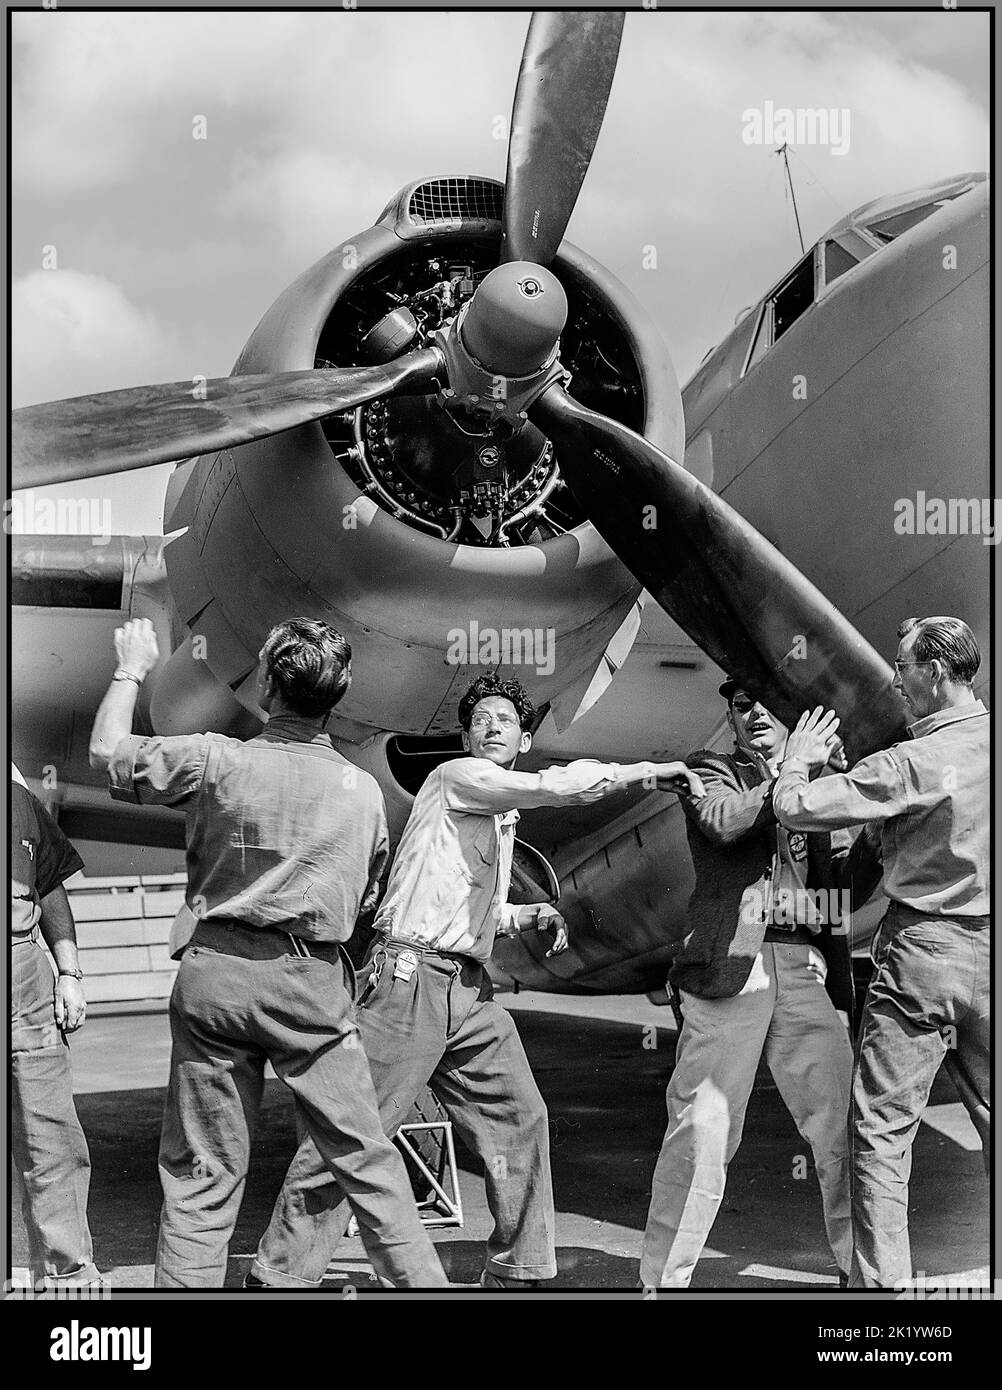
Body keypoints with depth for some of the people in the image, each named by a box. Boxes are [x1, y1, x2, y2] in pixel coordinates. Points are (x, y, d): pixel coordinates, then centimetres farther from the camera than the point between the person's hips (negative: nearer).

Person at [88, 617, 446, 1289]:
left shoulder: (216, 760, -5)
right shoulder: (364, 790, 3)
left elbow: (106, 749, 9)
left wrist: (132, 669, 23)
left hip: (217, 970, -1)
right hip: (315, 981, 1)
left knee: (201, 1171, 5)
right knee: (367, 1158, 7)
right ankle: (422, 1282, 9)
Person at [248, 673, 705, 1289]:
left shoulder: (504, 820, 22)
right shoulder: (456, 777, -5)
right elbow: (556, 785, -18)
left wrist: (527, 914, 15)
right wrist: (646, 770, -10)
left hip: (471, 991, 9)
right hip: (410, 979, -9)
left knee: (520, 1122, 9)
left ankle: (516, 1272, 21)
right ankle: (281, 1275, 1)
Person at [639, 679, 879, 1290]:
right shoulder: (711, 771, 11)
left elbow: (846, 886, 17)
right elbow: (725, 823, -12)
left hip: (807, 970, 4)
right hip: (732, 965, -4)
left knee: (844, 1126, 0)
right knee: (702, 1133, -5)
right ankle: (663, 1279, 3)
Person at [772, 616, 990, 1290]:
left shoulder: (916, 761, -17)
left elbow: (795, 808, -17)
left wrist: (799, 757, 3)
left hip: (923, 947, -6)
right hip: (989, 953, 6)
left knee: (883, 1127, 1)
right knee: (993, 1115, 14)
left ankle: (882, 1280, 2)